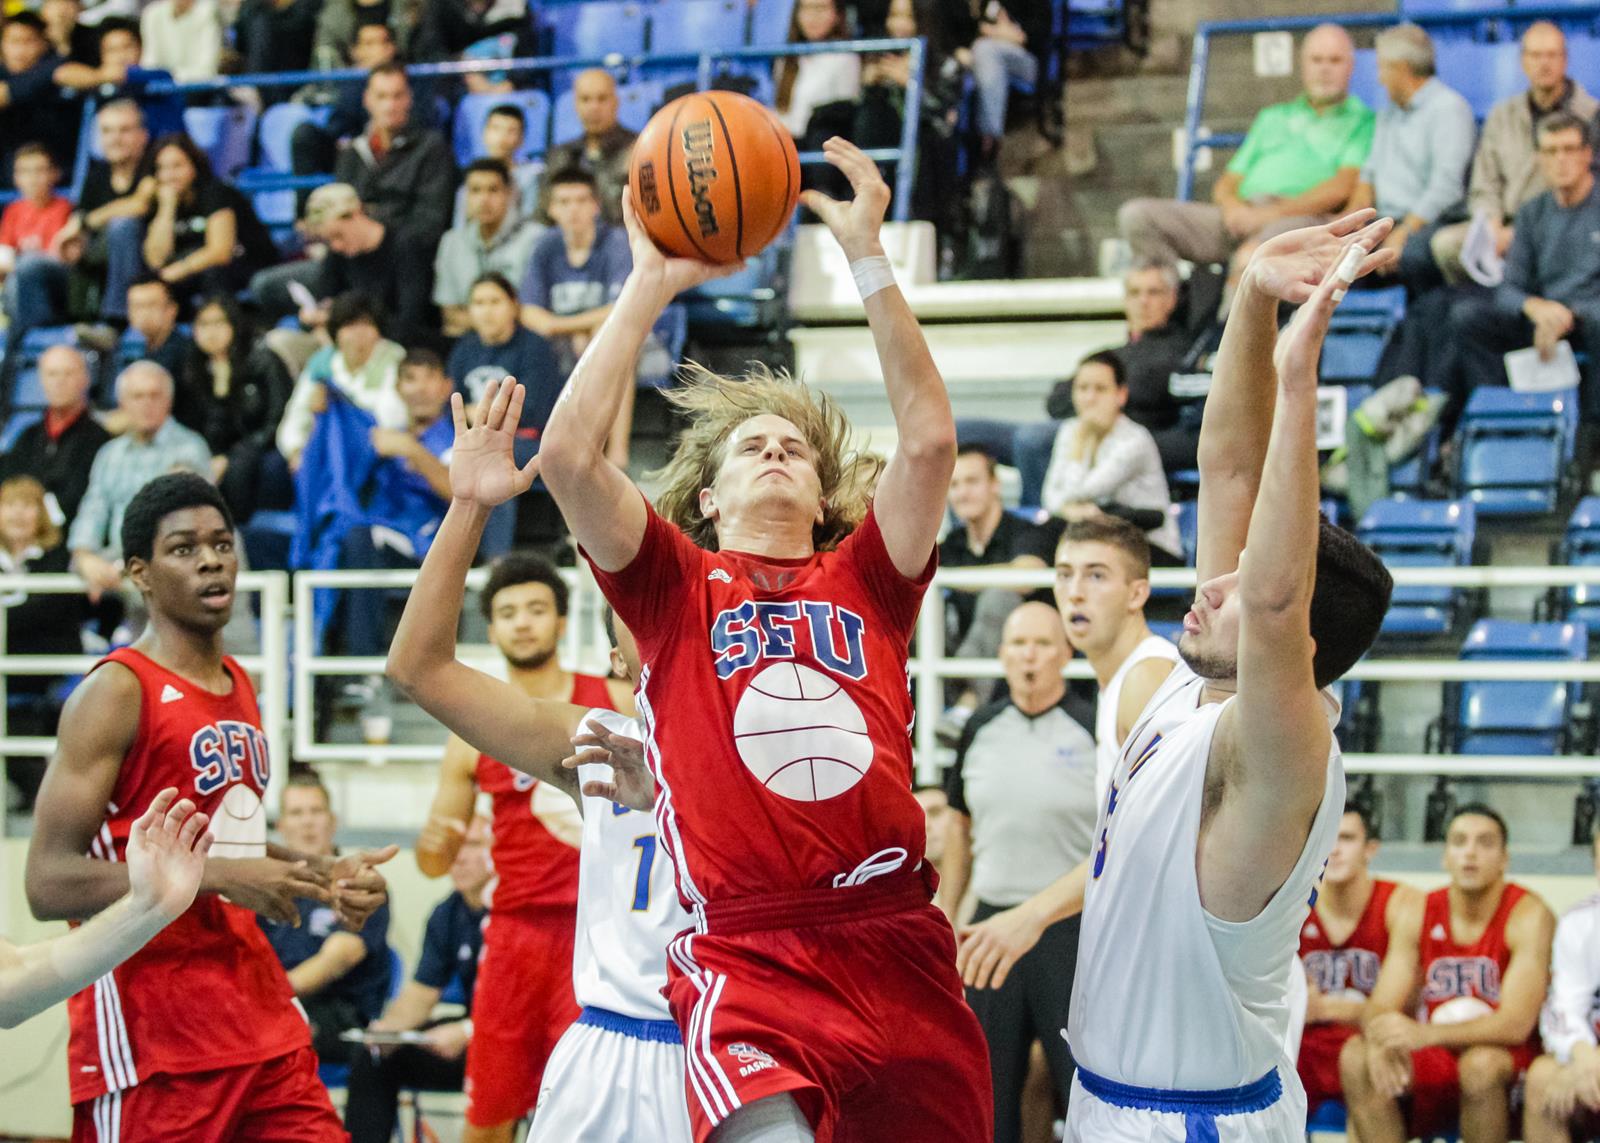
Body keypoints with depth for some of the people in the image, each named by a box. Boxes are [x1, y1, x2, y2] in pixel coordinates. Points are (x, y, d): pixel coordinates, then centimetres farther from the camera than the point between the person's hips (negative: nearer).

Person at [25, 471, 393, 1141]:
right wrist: (218, 875, -22)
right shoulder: (117, 692, -11)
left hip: (258, 1012, 8)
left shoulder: (239, 688, 15)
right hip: (151, 1040, -8)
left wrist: (323, 877, 13)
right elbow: (50, 884, -18)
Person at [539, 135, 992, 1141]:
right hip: (746, 958, -3)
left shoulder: (865, 578, 16)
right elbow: (569, 454, -2)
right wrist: (650, 286, 3)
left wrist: (868, 256, 4)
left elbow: (931, 437, 3)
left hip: (898, 949, 3)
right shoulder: (675, 586, 13)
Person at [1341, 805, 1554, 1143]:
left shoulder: (1528, 916, -12)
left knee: (1480, 1063, -36)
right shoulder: (1417, 915, 2)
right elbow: (1379, 1007, -3)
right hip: (1436, 1064, 4)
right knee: (1356, 1057, -21)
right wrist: (1379, 1039, -29)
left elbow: (1516, 1023, -23)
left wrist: (1425, 1034, -37)